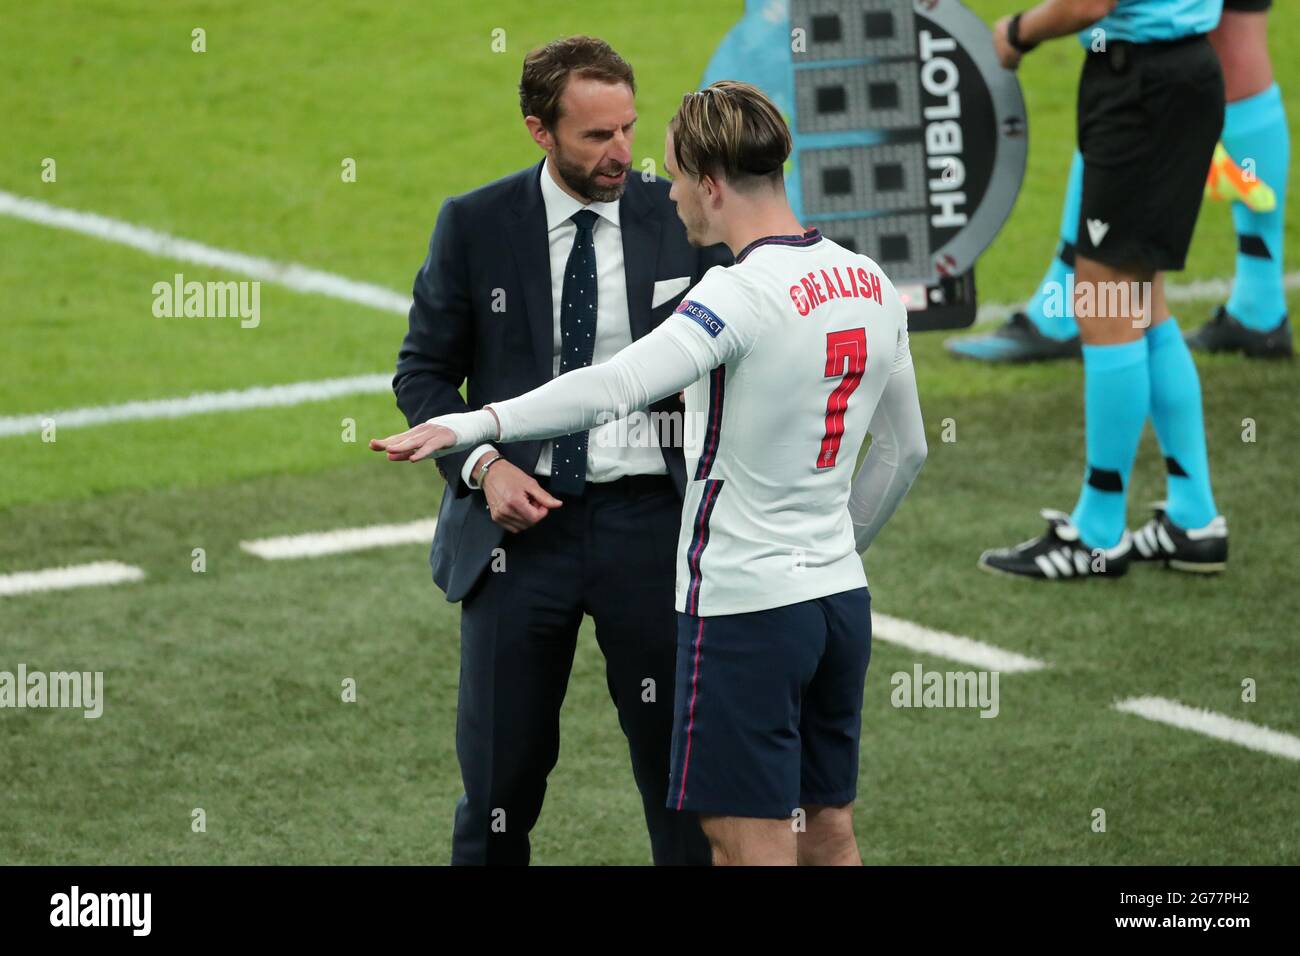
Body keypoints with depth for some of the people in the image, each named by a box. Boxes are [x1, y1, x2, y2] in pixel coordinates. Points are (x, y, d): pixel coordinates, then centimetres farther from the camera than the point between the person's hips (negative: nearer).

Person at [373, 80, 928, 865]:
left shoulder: (743, 294, -18)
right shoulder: (872, 284, 7)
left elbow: (614, 387, -34)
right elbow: (907, 450, 17)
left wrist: (472, 426, -40)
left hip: (742, 603, -8)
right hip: (842, 595, 8)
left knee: (755, 846, -2)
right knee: (830, 834, 14)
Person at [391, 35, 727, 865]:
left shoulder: (682, 220, 0)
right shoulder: (474, 225, 0)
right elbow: (423, 371, 5)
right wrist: (482, 465, -12)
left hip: (650, 521, 0)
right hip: (522, 519, 0)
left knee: (681, 765, 3)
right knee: (502, 772, 4)